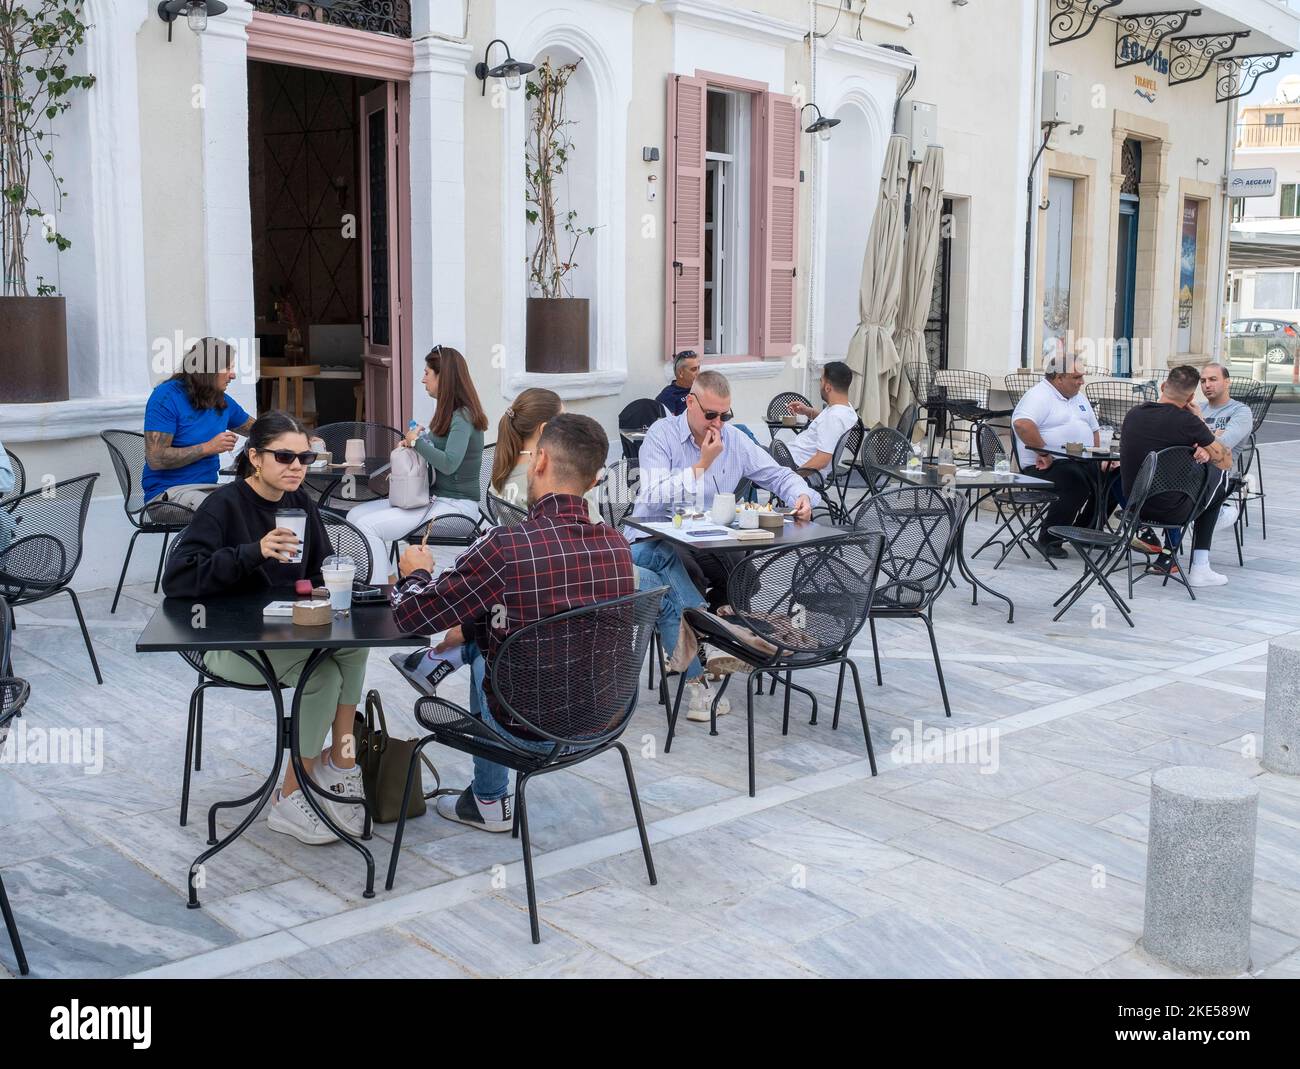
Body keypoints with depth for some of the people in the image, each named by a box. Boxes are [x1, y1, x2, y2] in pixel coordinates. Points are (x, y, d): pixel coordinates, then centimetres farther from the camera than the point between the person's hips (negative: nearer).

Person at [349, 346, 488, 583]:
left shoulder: (462, 417, -15)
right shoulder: (448, 412, 14)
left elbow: (449, 463, -28)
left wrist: (417, 441, -13)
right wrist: (411, 443, 0)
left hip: (455, 505, -10)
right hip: (433, 498, 10)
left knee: (367, 526, -18)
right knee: (356, 514, 1)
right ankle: (386, 580, 2)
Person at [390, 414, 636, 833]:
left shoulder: (506, 547, -25)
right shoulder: (617, 544, -7)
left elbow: (412, 615, -14)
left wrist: (417, 573, 8)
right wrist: (473, 627, 19)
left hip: (533, 735, -5)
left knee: (482, 658, 27)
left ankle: (489, 801, 40)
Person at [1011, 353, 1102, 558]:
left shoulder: (1078, 397, 22)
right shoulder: (1039, 395, -9)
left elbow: (1093, 428, 30)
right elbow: (1022, 424, -27)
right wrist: (1043, 452, -23)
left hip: (1080, 462, 9)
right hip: (1047, 465, -9)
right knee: (1076, 482, -35)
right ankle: (1049, 539, -17)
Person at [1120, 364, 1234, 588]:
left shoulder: (1134, 413, -1)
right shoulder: (1187, 421, -18)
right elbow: (1225, 461, -5)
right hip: (1171, 512, -6)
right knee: (1218, 479, 21)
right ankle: (1199, 569, 19)